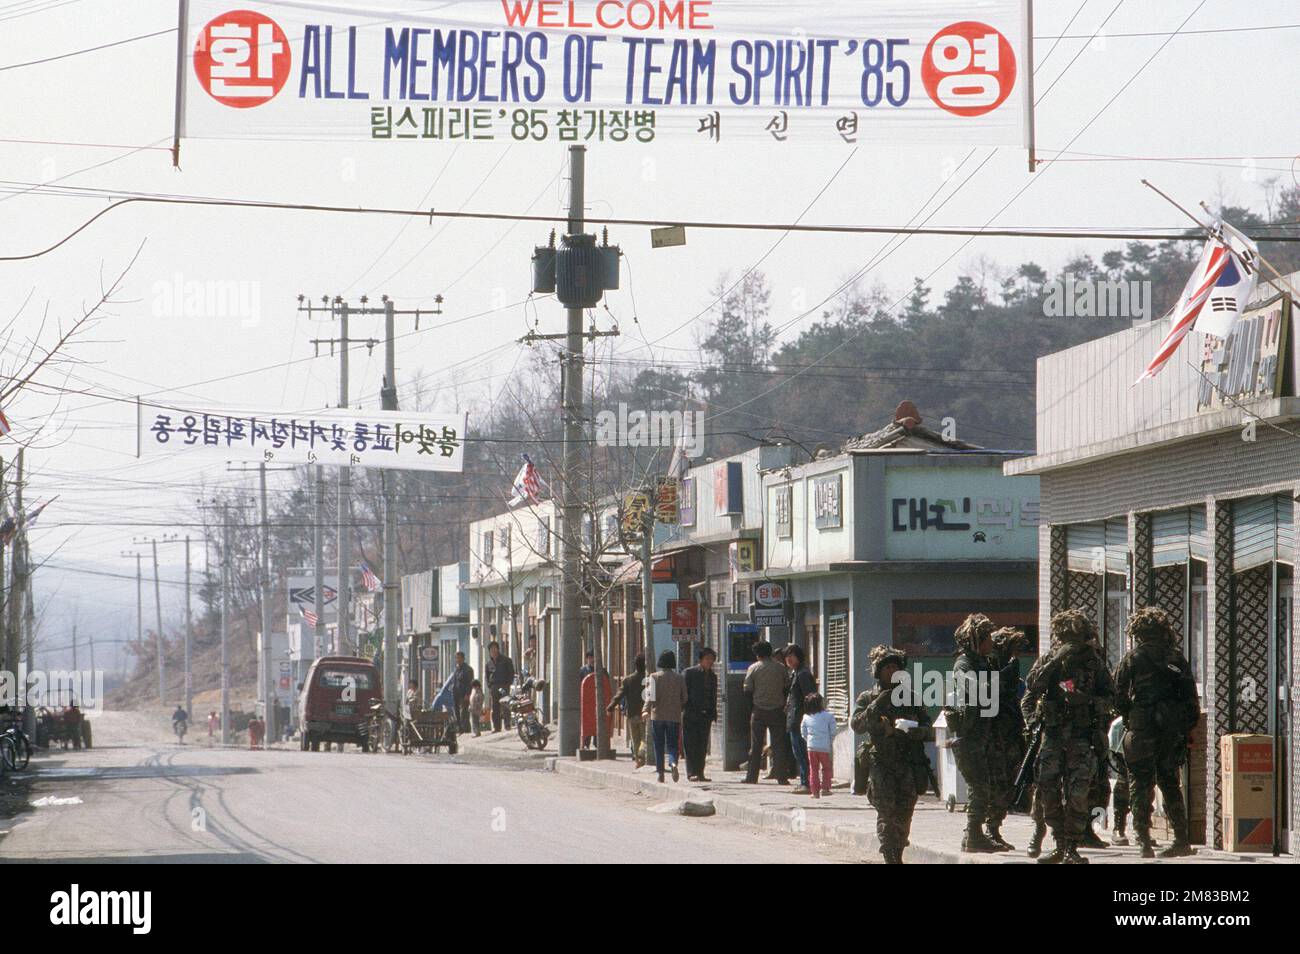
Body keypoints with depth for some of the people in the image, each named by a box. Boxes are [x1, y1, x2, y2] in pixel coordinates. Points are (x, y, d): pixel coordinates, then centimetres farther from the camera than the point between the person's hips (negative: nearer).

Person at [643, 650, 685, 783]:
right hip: (674, 716, 1)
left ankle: (660, 772, 8)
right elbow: (684, 698, 3)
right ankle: (673, 763, -26)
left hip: (657, 715, -1)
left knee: (658, 746, 9)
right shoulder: (679, 678, 0)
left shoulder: (655, 677, -5)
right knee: (672, 744, 2)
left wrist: (647, 710, -2)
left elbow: (651, 696, -11)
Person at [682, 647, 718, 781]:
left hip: (705, 715, 5)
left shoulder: (713, 676, 15)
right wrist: (683, 710, -12)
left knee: (702, 746, 5)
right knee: (691, 745, -7)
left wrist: (713, 714, 10)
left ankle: (700, 773, 9)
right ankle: (691, 773, -8)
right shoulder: (689, 673, -1)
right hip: (691, 714, -5)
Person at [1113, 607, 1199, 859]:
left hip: (1142, 731, -3)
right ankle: (1182, 840, 11)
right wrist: (1186, 726, 9)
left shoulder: (1132, 658, -2)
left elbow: (1118, 695, -5)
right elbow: (1191, 696, 4)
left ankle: (1143, 839, -7)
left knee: (1141, 784, 2)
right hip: (1172, 731, 3)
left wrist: (1127, 717, 9)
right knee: (1170, 783, 13)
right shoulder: (1176, 658, 6)